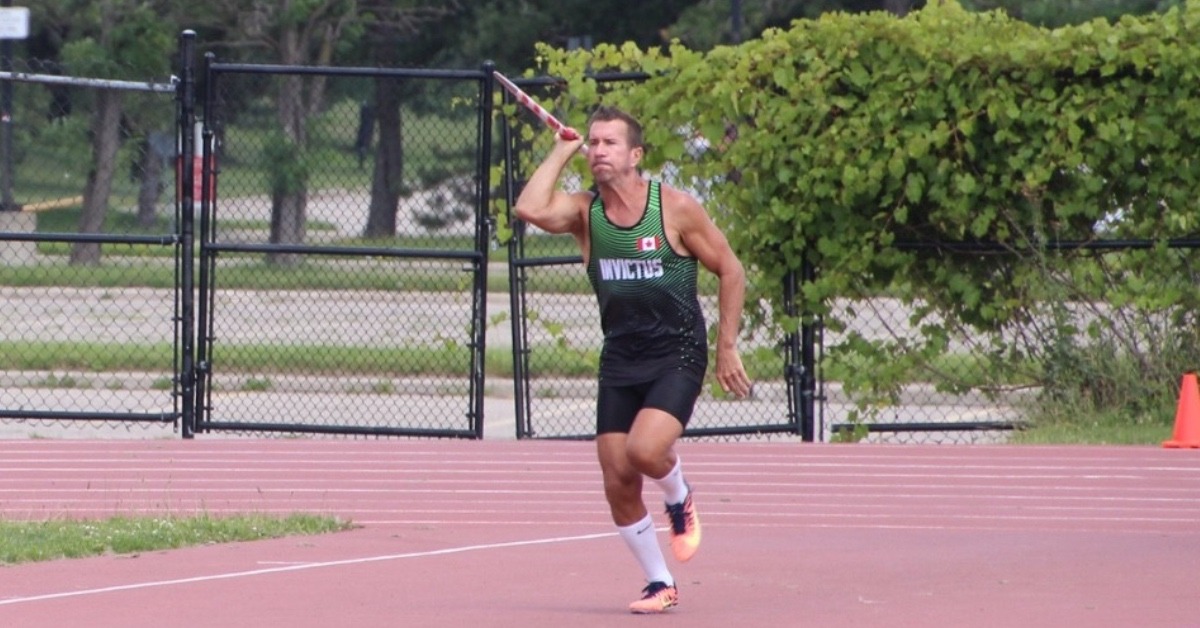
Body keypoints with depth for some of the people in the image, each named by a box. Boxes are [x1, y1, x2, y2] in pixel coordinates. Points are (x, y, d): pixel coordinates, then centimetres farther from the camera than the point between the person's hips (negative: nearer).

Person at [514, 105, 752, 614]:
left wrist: (727, 348, 0)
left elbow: (730, 271, 2)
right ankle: (660, 585, 17)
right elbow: (531, 210, -22)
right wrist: (561, 152, -10)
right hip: (619, 359, 4)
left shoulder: (675, 208, -8)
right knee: (617, 483, -1)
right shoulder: (584, 211, -1)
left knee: (644, 449, -27)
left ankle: (680, 500, 8)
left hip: (678, 354, -4)